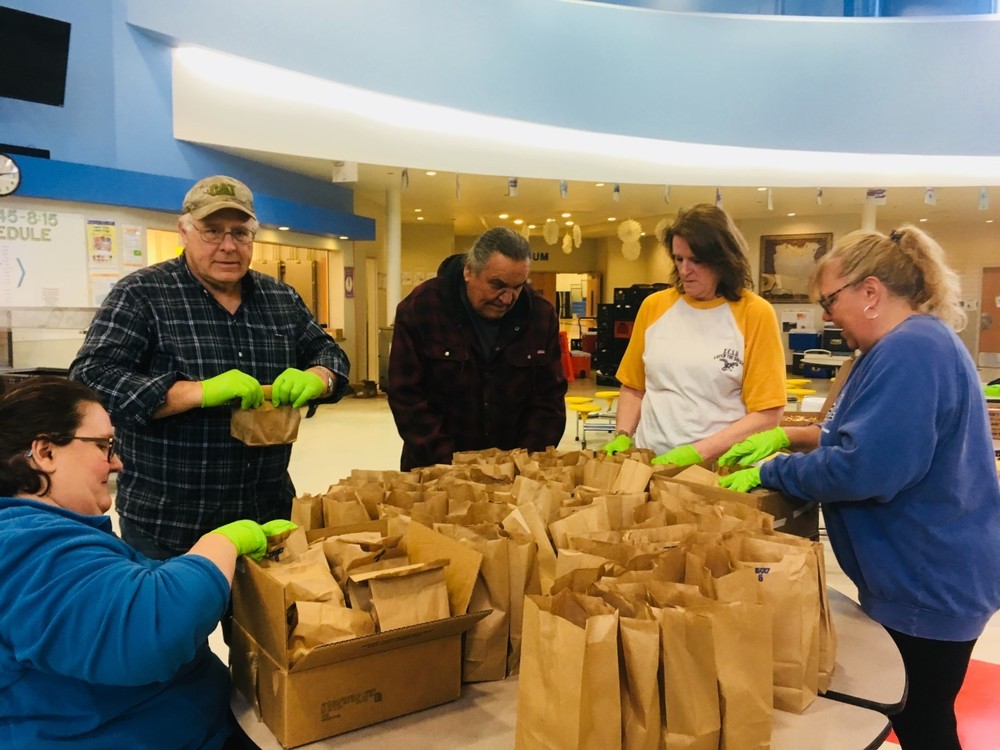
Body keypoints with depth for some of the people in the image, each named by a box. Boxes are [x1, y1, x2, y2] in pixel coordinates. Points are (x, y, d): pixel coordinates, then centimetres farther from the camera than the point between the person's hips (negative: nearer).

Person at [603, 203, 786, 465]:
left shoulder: (754, 312, -2)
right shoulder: (654, 306, 7)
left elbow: (767, 414, -4)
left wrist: (698, 452, -13)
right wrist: (622, 436, 0)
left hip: (717, 465, -2)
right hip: (648, 460, 2)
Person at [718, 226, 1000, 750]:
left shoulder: (912, 351, -25)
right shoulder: (915, 345, 10)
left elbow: (862, 468, -31)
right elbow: (880, 437, 19)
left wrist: (768, 473, -17)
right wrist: (789, 436, 7)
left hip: (929, 583, -10)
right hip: (922, 575, 10)